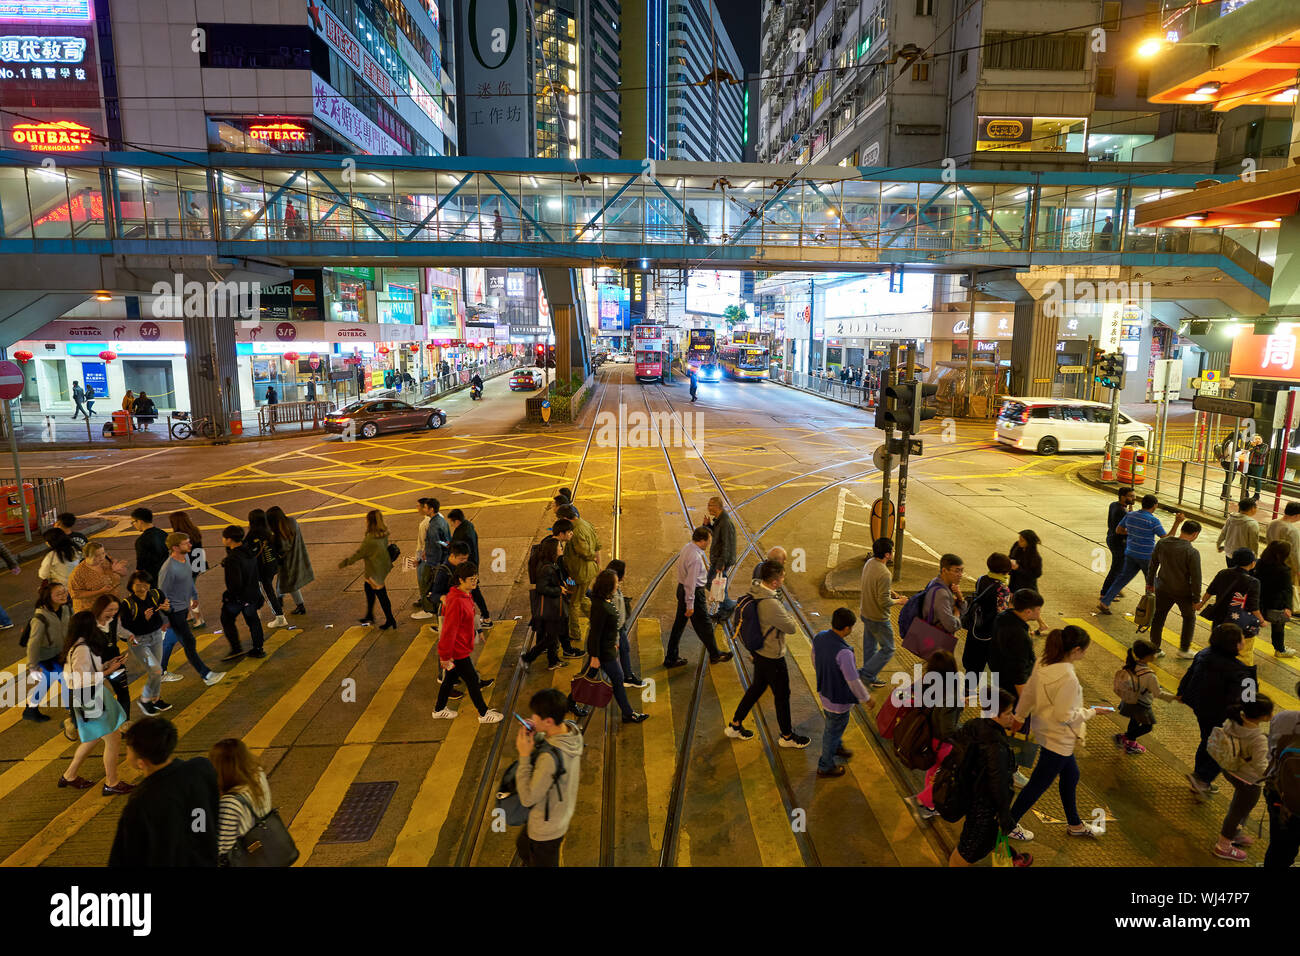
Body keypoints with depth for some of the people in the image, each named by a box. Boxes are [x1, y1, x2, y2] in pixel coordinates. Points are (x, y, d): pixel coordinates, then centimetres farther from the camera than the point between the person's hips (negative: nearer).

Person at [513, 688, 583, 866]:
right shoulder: (573, 730, -16)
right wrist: (535, 736, -15)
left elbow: (527, 798, -29)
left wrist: (524, 756, -31)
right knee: (523, 846, 33)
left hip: (546, 829, -8)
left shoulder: (549, 758, -41)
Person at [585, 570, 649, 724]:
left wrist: (613, 641, 25)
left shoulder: (606, 600, 1)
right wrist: (595, 656, -21)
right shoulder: (600, 607, -30)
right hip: (604, 651, -9)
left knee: (589, 675, 20)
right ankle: (628, 714, 17)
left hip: (607, 646, 9)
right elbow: (595, 633, -26)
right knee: (617, 679, 3)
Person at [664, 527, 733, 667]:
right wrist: (690, 604, -21)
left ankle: (670, 658, 24)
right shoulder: (695, 557, -27)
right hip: (694, 592, -10)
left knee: (679, 623, 16)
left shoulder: (687, 548, 4)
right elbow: (690, 582, -26)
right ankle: (715, 655, 28)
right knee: (704, 625, 9)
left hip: (681, 588, 10)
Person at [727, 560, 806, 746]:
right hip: (772, 658, -8)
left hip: (759, 652, 9)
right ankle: (787, 736, 34)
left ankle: (735, 725, 38)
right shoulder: (770, 604, -35)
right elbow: (791, 628, -23)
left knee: (757, 688, 25)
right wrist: (791, 617, -1)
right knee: (782, 695, 13)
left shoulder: (755, 591, -7)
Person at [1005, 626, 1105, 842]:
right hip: (1058, 739, -9)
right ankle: (1009, 825, 23)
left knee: (1070, 775, 26)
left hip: (1044, 728, 9)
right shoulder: (1068, 678, -31)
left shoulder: (1044, 664, -6)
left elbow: (1027, 693, 5)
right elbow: (1064, 715, -25)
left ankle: (1075, 825, 45)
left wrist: (1019, 717, 18)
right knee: (1038, 784, 8)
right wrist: (1090, 712, -9)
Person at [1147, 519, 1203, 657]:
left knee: (1158, 617, 15)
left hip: (1163, 589, 4)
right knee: (1189, 618, 20)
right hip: (1183, 592, -4)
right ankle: (1184, 649, 28)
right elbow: (1195, 578, -16)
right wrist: (1196, 599, -6)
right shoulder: (1192, 552, -22)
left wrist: (1150, 582, 18)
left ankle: (1154, 648, 22)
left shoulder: (1162, 543, -8)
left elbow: (1153, 564, 5)